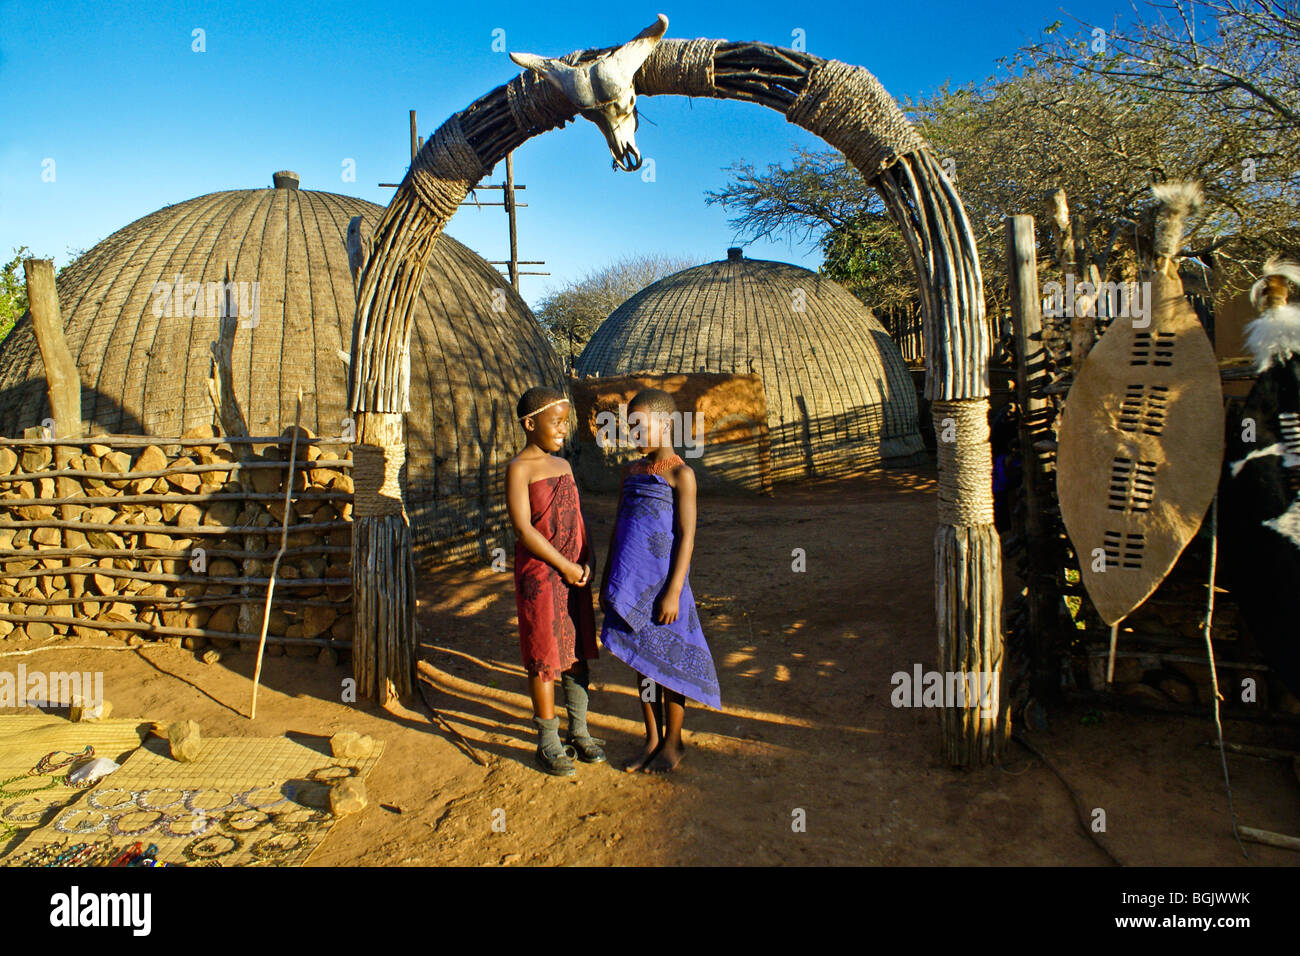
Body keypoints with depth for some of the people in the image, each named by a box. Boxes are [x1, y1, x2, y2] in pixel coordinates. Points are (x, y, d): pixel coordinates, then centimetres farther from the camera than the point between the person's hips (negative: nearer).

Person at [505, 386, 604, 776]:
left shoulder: (563, 465, 10)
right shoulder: (519, 469, -10)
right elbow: (523, 528, -17)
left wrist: (585, 562, 0)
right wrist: (565, 567, -15)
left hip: (574, 574, 6)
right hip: (538, 575, -6)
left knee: (578, 653, 12)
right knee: (545, 657, 3)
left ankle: (579, 733, 27)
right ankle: (548, 742, 18)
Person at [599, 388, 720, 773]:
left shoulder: (680, 474, -9)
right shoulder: (631, 471, 11)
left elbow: (686, 536, -13)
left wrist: (673, 591, -17)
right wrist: (606, 580, 16)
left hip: (661, 583, -6)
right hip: (630, 583, 6)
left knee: (668, 662, 6)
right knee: (641, 661, 14)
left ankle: (673, 743, 23)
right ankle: (652, 740, 29)